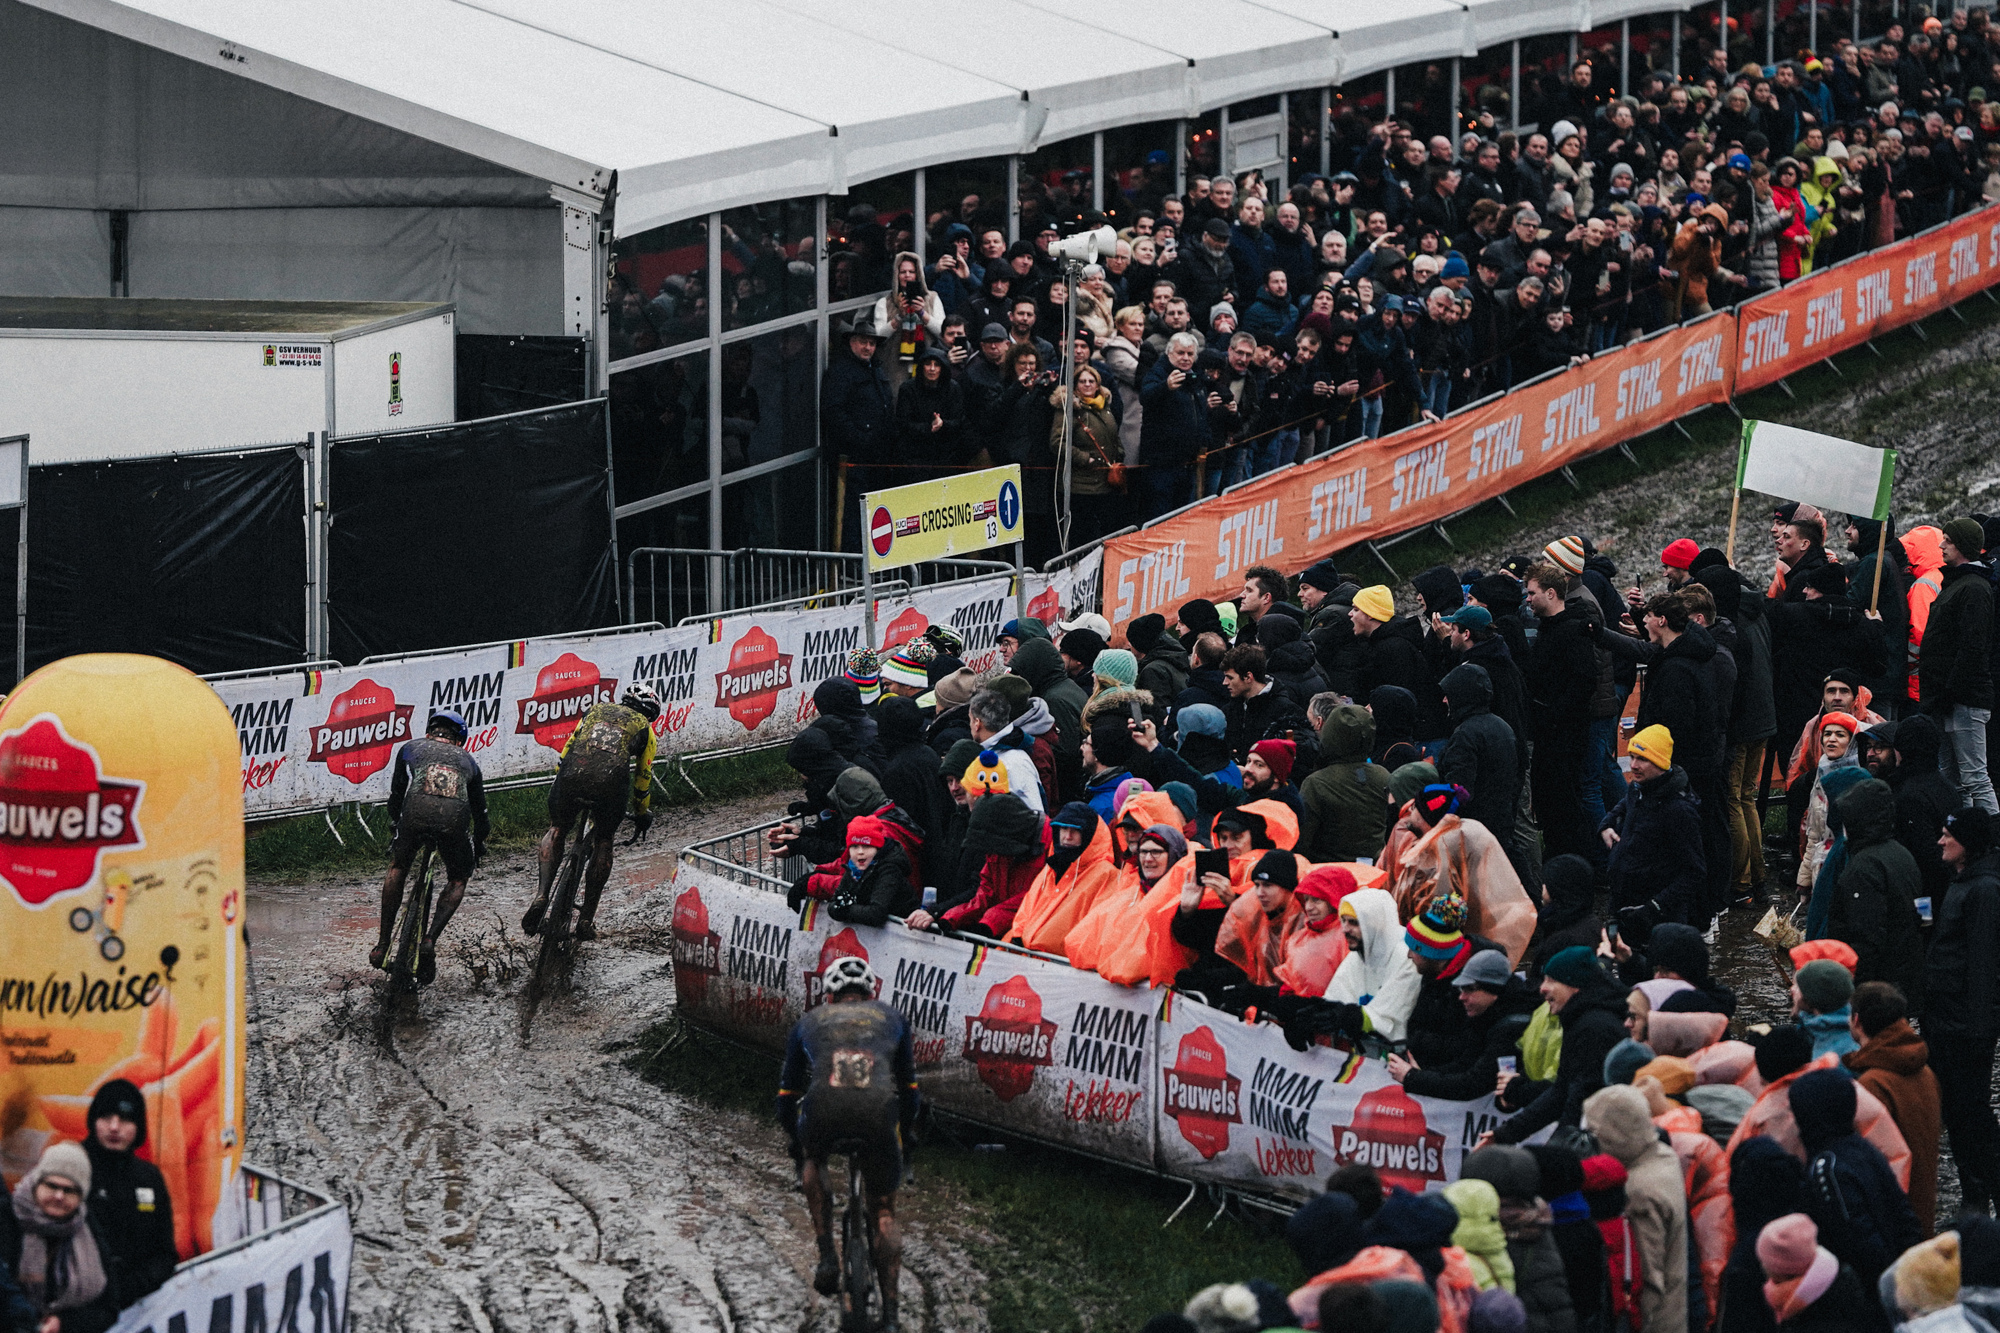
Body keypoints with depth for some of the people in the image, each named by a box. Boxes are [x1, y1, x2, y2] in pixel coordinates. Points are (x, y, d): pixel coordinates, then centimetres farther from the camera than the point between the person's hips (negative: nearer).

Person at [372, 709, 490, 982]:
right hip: (455, 815, 0)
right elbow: (480, 810, 43)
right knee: (458, 880, 25)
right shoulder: (467, 760, 35)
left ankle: (383, 944, 26)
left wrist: (396, 824, 57)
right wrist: (479, 844, 61)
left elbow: (396, 793, 39)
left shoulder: (411, 747, 33)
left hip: (418, 808, 0)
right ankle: (430, 940, 6)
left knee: (397, 867, 27)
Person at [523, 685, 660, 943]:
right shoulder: (644, 728, 27)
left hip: (573, 772, 1)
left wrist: (559, 776, 46)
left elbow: (569, 746, 34)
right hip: (612, 780, -1)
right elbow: (643, 777, 30)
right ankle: (586, 919, 19)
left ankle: (542, 896, 2)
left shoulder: (596, 709, 33)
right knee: (603, 843, 21)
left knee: (556, 831, 23)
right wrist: (643, 814, 44)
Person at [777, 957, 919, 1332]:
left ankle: (827, 1255, 20)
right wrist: (902, 1135, 51)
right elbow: (910, 1093, 35)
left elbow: (787, 1099, 34)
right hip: (879, 1114, 0)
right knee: (884, 1212, 18)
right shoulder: (892, 1019, 33)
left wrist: (796, 1142, 49)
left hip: (823, 1111, 0)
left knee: (812, 1160, 36)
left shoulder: (810, 1022, 32)